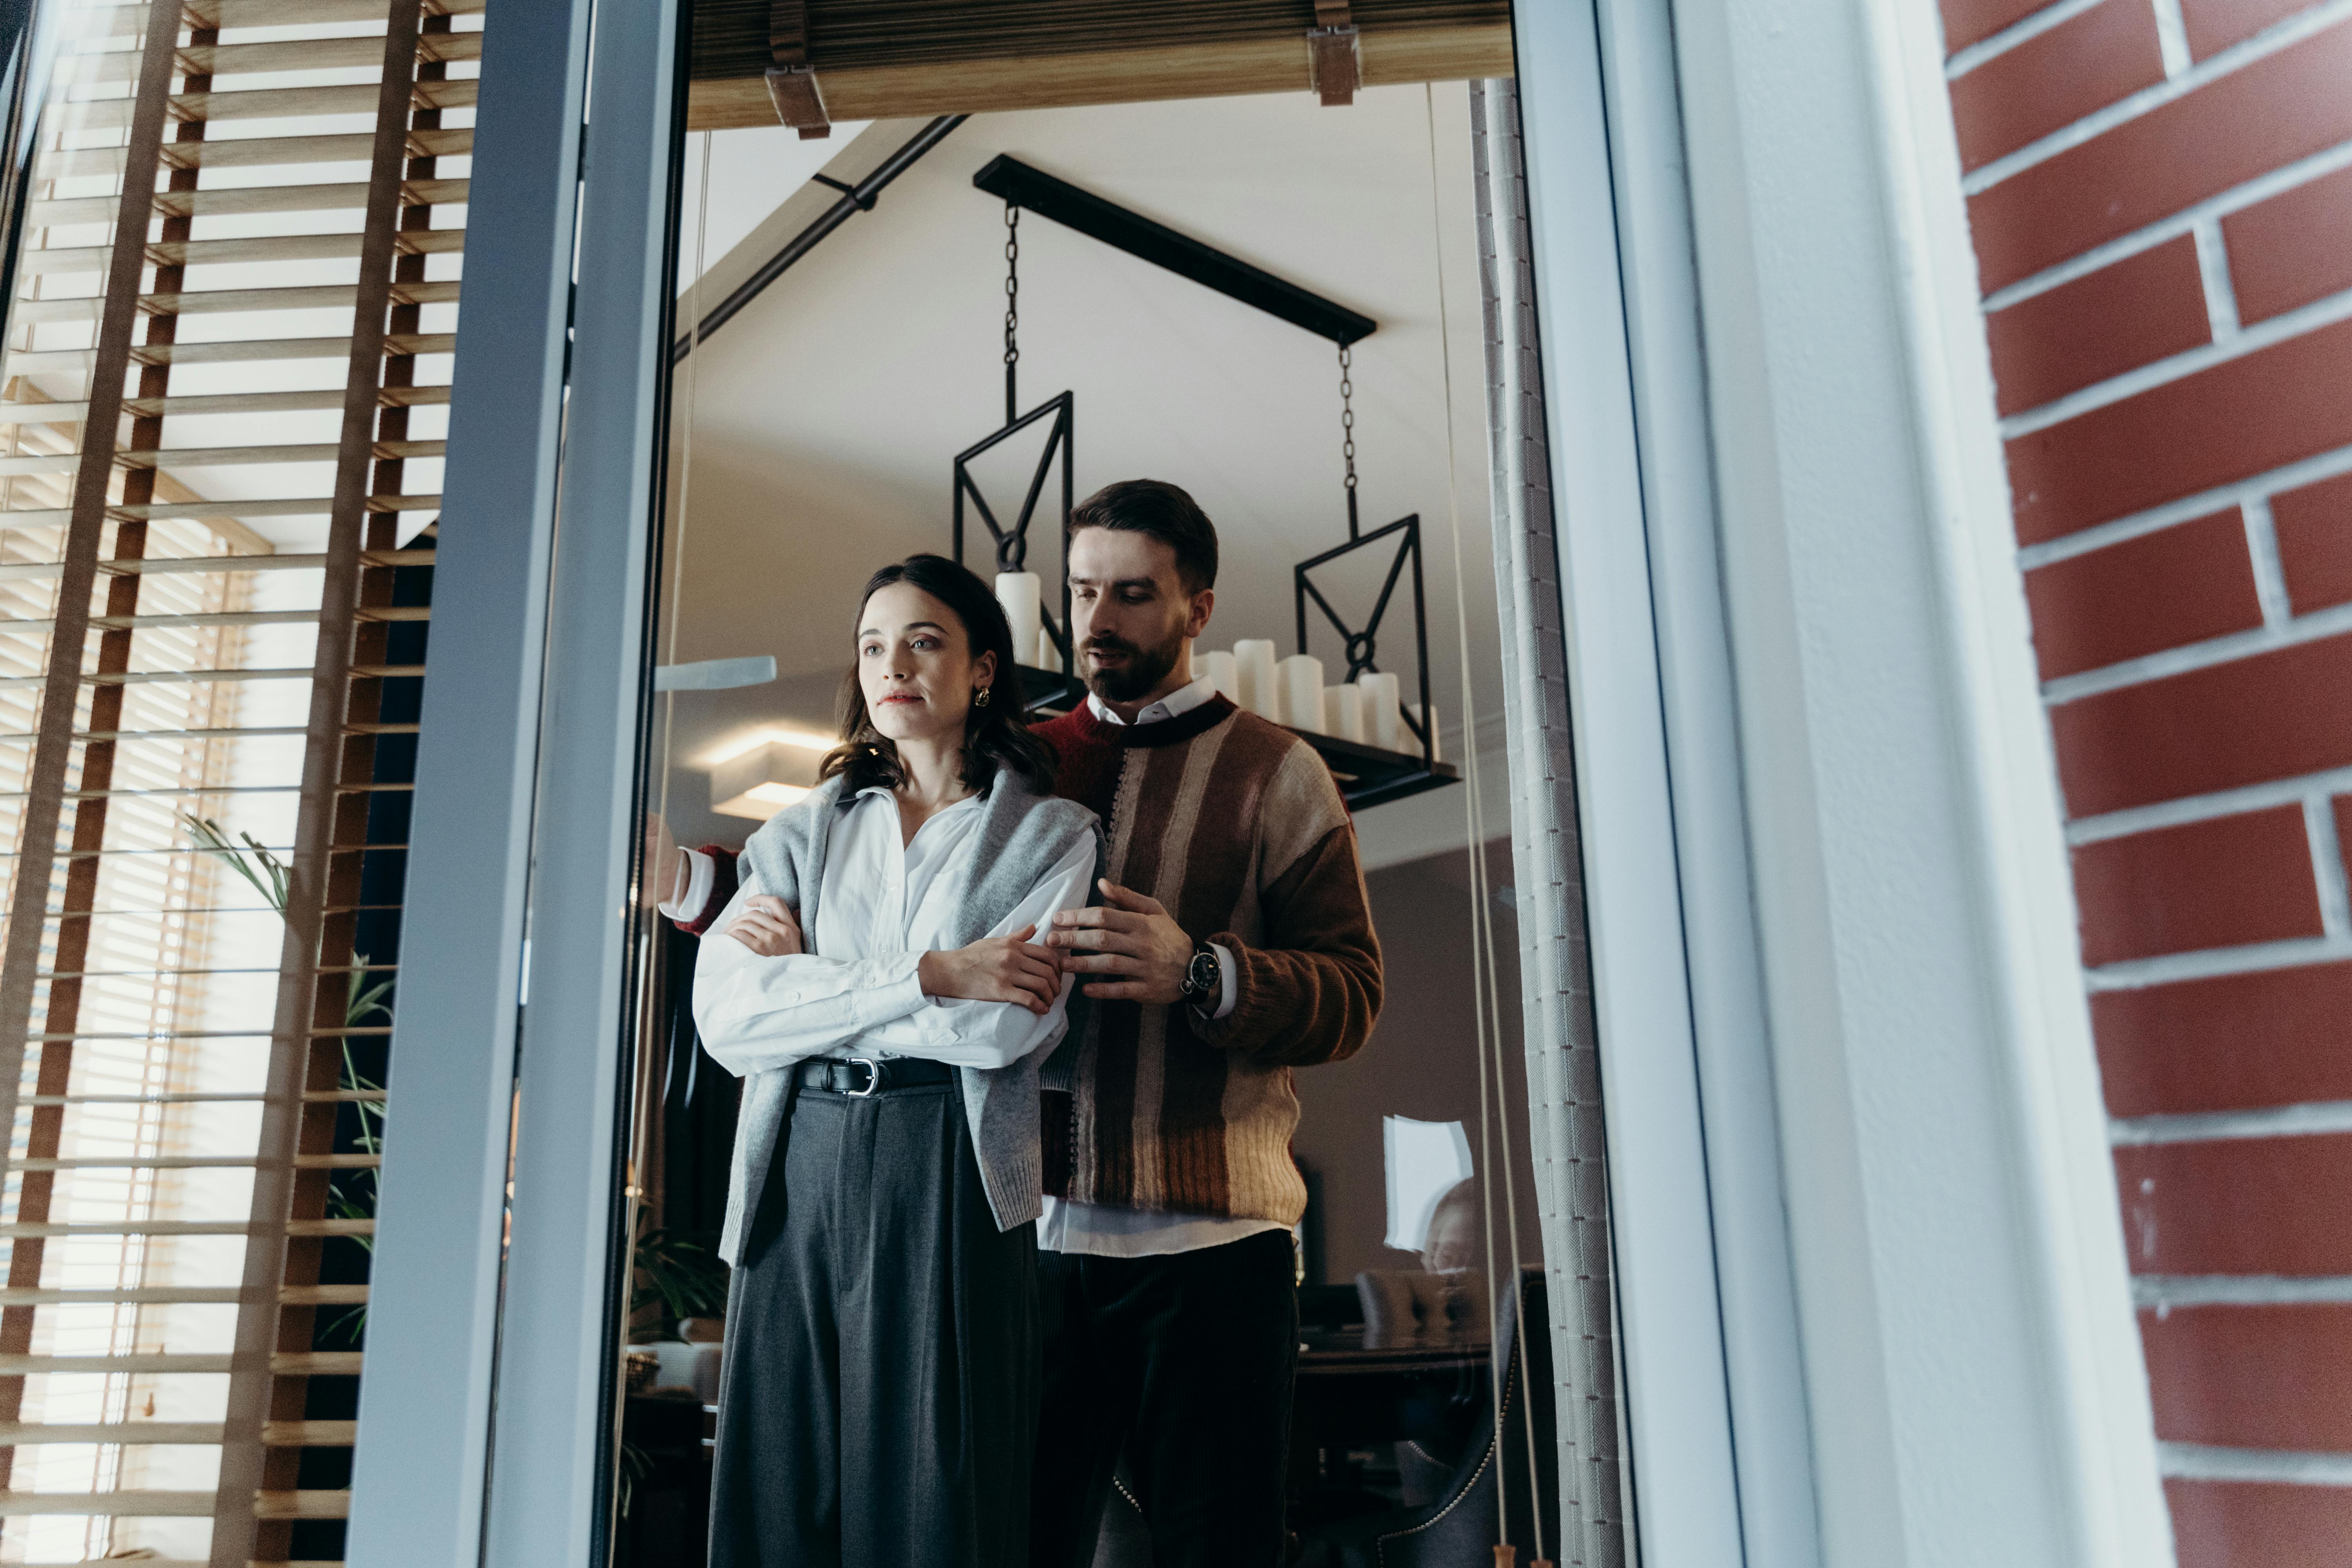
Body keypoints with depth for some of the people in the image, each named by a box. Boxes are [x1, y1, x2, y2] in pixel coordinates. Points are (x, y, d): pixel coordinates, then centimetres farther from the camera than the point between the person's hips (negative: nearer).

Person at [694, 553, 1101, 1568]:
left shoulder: (1049, 834, 7)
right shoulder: (805, 831, 15)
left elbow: (1009, 1027, -10)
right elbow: (724, 1017, -1)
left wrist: (804, 966, -2)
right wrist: (928, 975, -9)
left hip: (951, 1179, -3)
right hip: (799, 1176, 3)